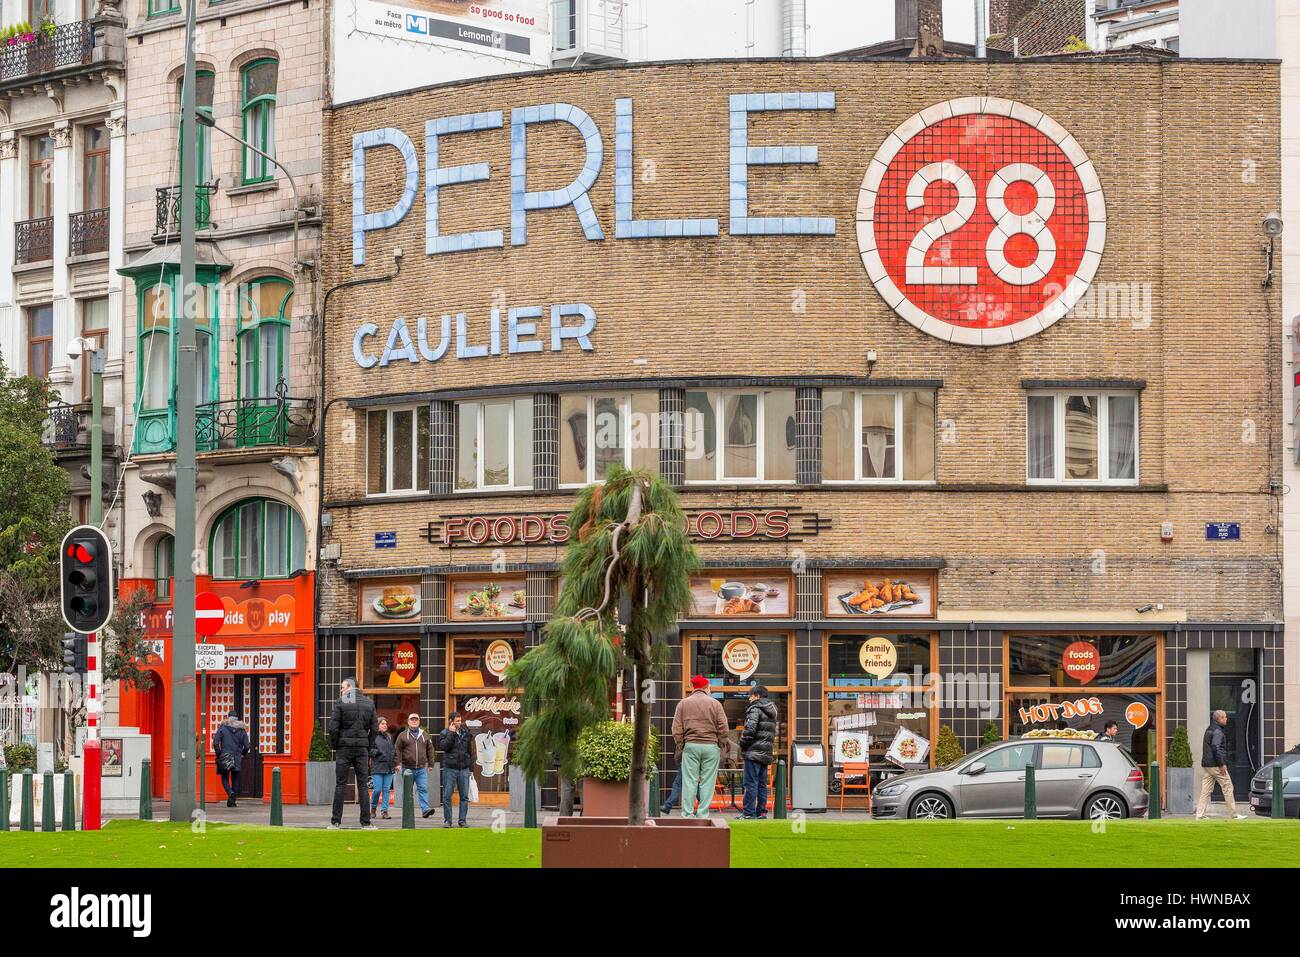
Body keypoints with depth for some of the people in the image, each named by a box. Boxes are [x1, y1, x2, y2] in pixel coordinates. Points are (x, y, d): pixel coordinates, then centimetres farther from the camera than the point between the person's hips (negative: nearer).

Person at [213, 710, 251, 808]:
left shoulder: (222, 728, -2)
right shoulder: (242, 730, 3)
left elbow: (216, 743, -8)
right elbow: (247, 746, 3)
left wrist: (218, 754, 4)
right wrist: (242, 754, 22)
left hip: (225, 759, -2)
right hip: (237, 759, 2)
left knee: (225, 779, 4)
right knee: (235, 780, 12)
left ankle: (230, 793, -24)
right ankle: (233, 801, 11)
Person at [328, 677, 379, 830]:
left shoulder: (341, 702, -5)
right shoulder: (369, 703, 6)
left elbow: (333, 727, -9)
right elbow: (374, 728, 6)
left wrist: (334, 745, 4)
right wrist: (369, 747, 12)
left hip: (344, 748, -2)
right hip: (362, 748, 2)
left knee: (340, 785, 1)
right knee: (362, 785, 4)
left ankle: (336, 821, 1)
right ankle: (366, 822, 0)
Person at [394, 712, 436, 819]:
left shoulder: (425, 736, 12)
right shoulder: (402, 735, 4)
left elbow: (430, 750, 16)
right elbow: (398, 750, 1)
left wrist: (430, 764, 13)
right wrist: (398, 763, -9)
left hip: (421, 768, 1)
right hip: (407, 768, -1)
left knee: (423, 789, -9)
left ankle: (425, 809, -14)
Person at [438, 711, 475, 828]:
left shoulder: (466, 733, 10)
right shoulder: (445, 734, 1)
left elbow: (470, 751, 16)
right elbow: (443, 746, -16)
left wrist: (471, 768, 13)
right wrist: (451, 733, -14)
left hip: (464, 769, 3)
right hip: (450, 768, -3)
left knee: (464, 796, 2)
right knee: (447, 796, -1)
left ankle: (463, 820, 8)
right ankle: (447, 820, 7)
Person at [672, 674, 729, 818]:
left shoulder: (683, 703, 6)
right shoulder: (715, 704, 5)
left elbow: (677, 730, 4)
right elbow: (723, 729, 2)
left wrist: (679, 748, 8)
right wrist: (720, 747, 10)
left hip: (690, 746, 0)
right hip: (711, 746, 0)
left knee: (689, 782, 1)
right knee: (707, 783, 1)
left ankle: (687, 814, -3)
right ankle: (703, 814, -2)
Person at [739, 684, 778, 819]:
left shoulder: (755, 709, -9)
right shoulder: (771, 712, 19)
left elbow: (750, 729, -19)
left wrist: (743, 745, -6)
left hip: (754, 752, -9)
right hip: (766, 754, 9)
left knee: (751, 783, -7)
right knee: (762, 784, 12)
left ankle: (749, 812, -9)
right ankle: (761, 811, 12)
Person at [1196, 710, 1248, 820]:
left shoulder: (1209, 730, 17)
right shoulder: (1217, 731, -13)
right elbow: (1215, 747, -23)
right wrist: (1221, 764, -20)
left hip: (1205, 764, 9)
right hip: (1215, 765, -9)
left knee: (1205, 790, 6)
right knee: (1227, 788, 0)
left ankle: (1200, 815, 1)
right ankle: (1234, 814, 3)